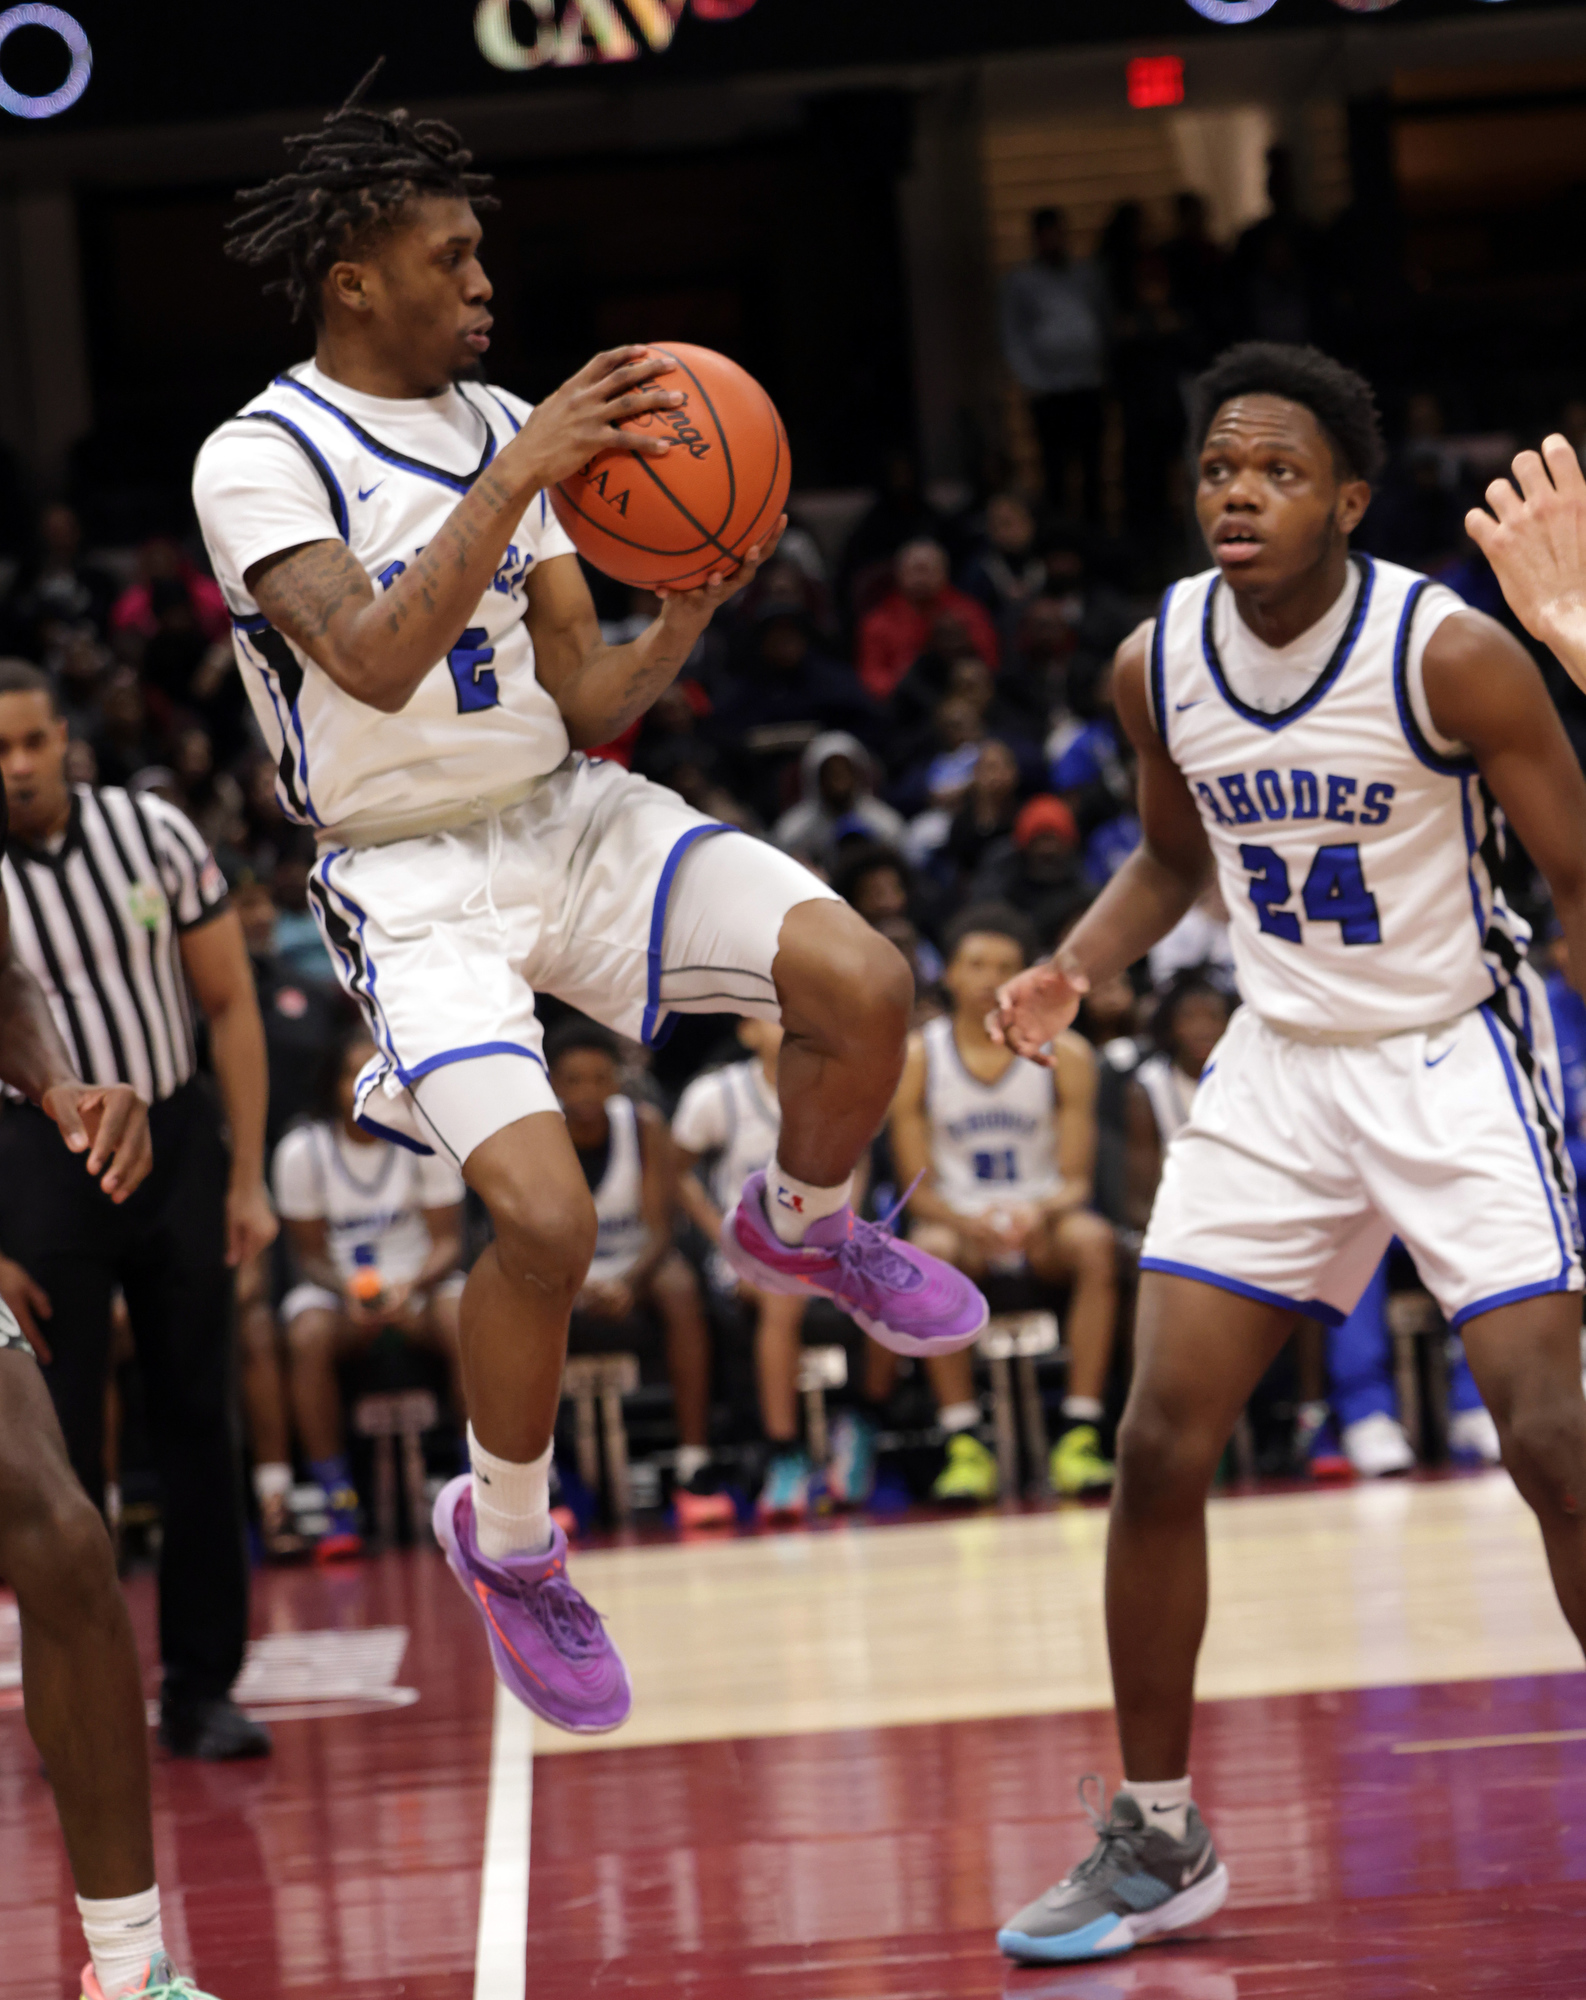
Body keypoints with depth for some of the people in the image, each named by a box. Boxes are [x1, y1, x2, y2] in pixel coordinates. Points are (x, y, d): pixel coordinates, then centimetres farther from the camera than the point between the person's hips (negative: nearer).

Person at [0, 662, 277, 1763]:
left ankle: (204, 1689, 12)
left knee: (201, 1424, 4)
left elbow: (231, 1003, 3)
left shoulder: (153, 833, -4)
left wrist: (247, 1179, -1)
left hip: (179, 1142, 2)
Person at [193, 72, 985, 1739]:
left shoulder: (502, 426, 7)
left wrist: (686, 616, -14)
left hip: (570, 819, 6)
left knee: (862, 983, -15)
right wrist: (518, 477, -33)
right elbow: (373, 661, -31)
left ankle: (799, 1229, 19)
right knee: (546, 1213, -23)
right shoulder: (259, 460, -13)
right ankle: (505, 1540, 4)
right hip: (413, 881, -6)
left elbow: (589, 698, 6)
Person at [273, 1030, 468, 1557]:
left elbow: (447, 1241, -4)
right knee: (308, 1336, -34)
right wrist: (349, 1291, -22)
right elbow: (309, 1252, -1)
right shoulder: (302, 1151, -6)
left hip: (419, 1280, 0)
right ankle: (339, 1504, -29)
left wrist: (411, 1286, -25)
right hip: (338, 1283, 0)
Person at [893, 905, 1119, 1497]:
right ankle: (965, 1444, -30)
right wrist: (968, 1222, -26)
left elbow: (1077, 1179, -4)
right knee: (930, 1251, -35)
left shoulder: (1065, 1054, -2)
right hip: (961, 1224, 0)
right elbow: (919, 1188, -3)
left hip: (1042, 1225, 0)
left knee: (1093, 1239, -33)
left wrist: (1042, 1212, -28)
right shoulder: (917, 1059, -3)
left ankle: (1079, 1437, -31)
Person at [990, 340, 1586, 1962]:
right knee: (1159, 1444, 0)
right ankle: (1157, 1842, 14)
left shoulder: (1451, 655, -18)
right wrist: (1073, 968, -1)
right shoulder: (1156, 662, -3)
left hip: (1452, 1059, -5)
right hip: (1276, 1066, 5)